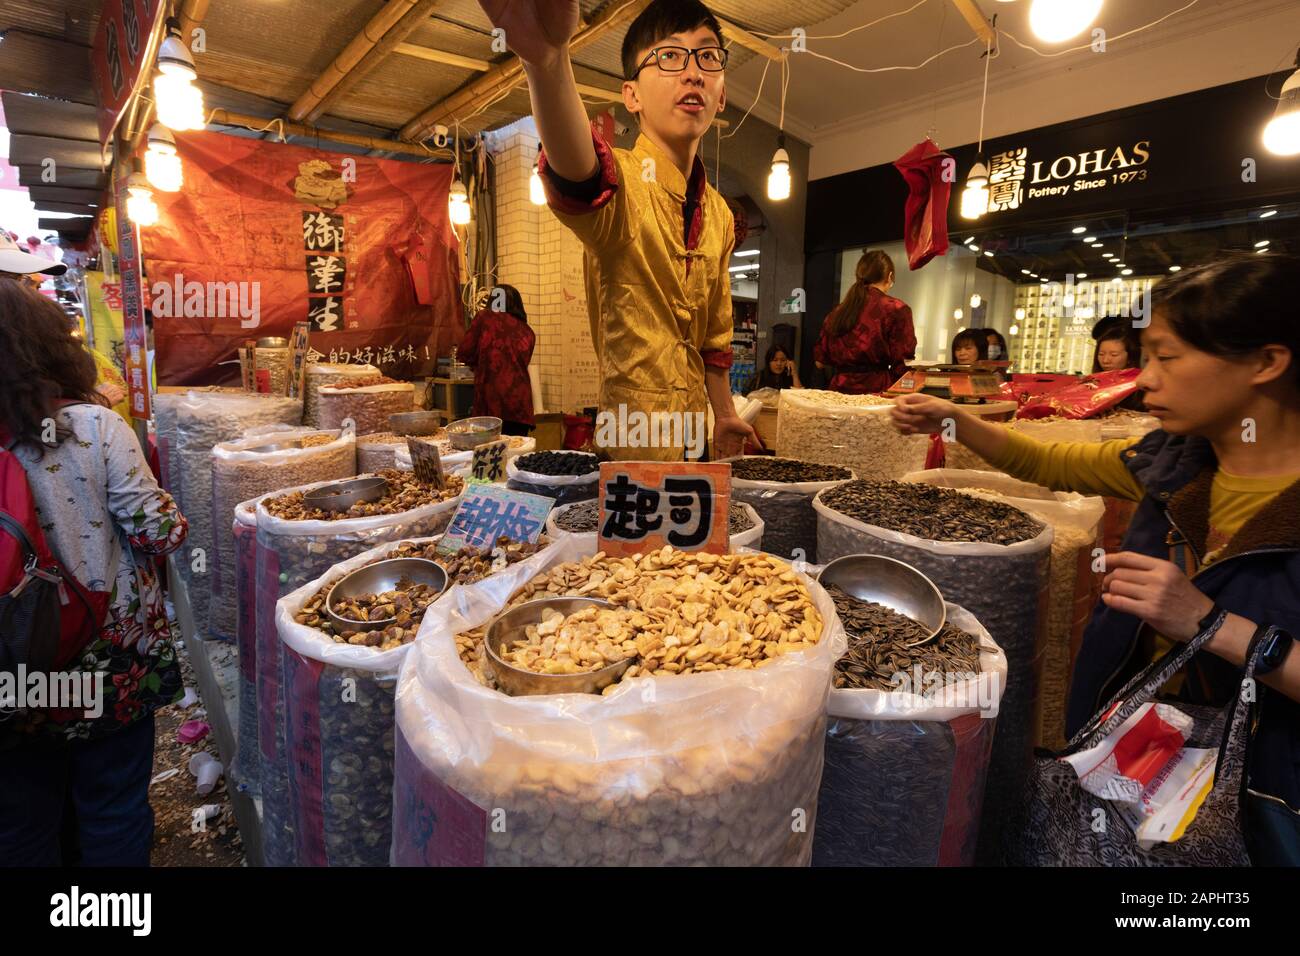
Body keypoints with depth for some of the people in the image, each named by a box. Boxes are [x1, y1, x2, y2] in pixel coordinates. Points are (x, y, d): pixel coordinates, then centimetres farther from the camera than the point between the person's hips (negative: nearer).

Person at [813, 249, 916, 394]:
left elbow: (820, 361, 14)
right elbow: (903, 365, -10)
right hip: (877, 391, -5)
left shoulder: (836, 312, 9)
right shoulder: (895, 308, -5)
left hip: (840, 391, 5)